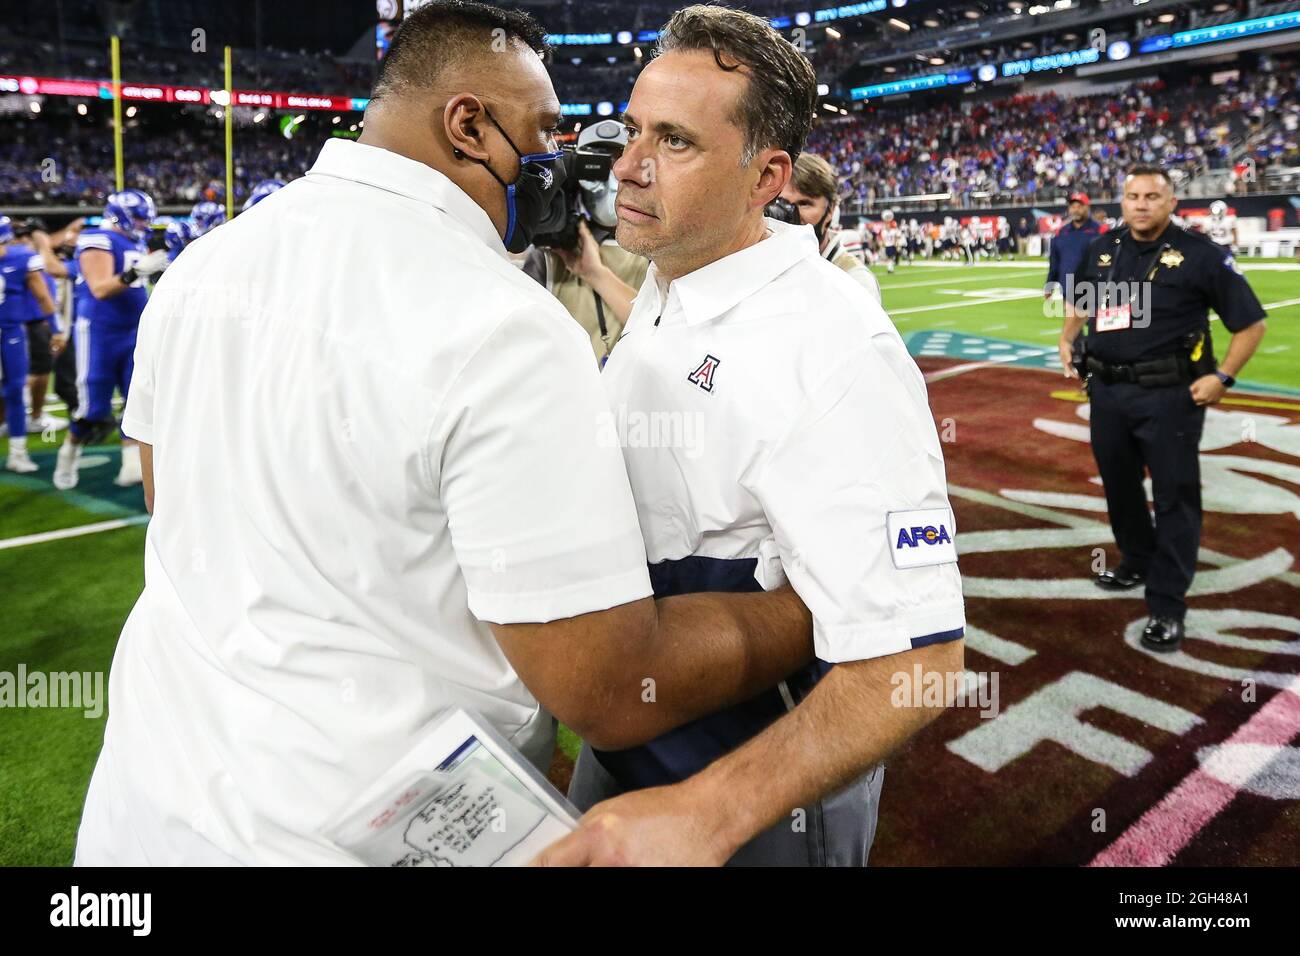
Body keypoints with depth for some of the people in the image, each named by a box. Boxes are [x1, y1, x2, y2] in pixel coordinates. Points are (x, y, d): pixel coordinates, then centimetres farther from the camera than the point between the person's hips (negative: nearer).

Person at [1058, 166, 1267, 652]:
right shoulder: (1101, 249, 7)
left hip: (1170, 396, -5)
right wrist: (1067, 337, 9)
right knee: (1118, 483, 19)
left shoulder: (1199, 254, -9)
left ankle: (1167, 606, 4)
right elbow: (1082, 302, 26)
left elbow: (1251, 323, -5)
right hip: (1107, 391, 6)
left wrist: (1222, 377, -12)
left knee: (1174, 497, -2)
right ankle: (1137, 561, 42)